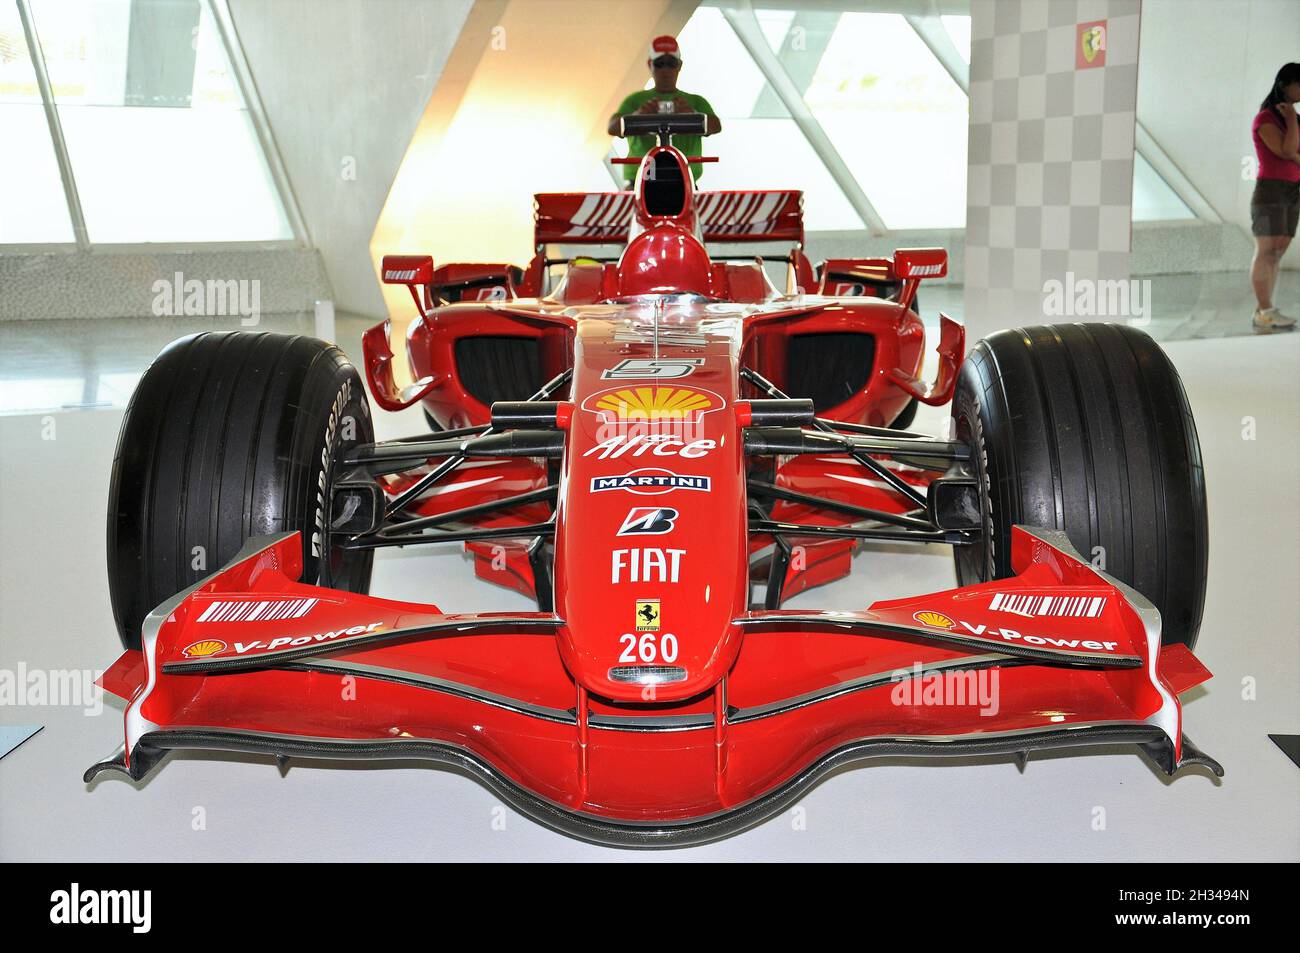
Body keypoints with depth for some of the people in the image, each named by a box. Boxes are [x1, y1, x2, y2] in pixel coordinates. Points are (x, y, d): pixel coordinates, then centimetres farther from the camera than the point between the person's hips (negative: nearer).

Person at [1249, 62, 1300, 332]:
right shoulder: (1265, 119, -7)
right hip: (1271, 189, -8)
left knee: (1277, 253, 2)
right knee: (1266, 250, -12)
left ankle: (1263, 313, 1)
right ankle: (1266, 313, -15)